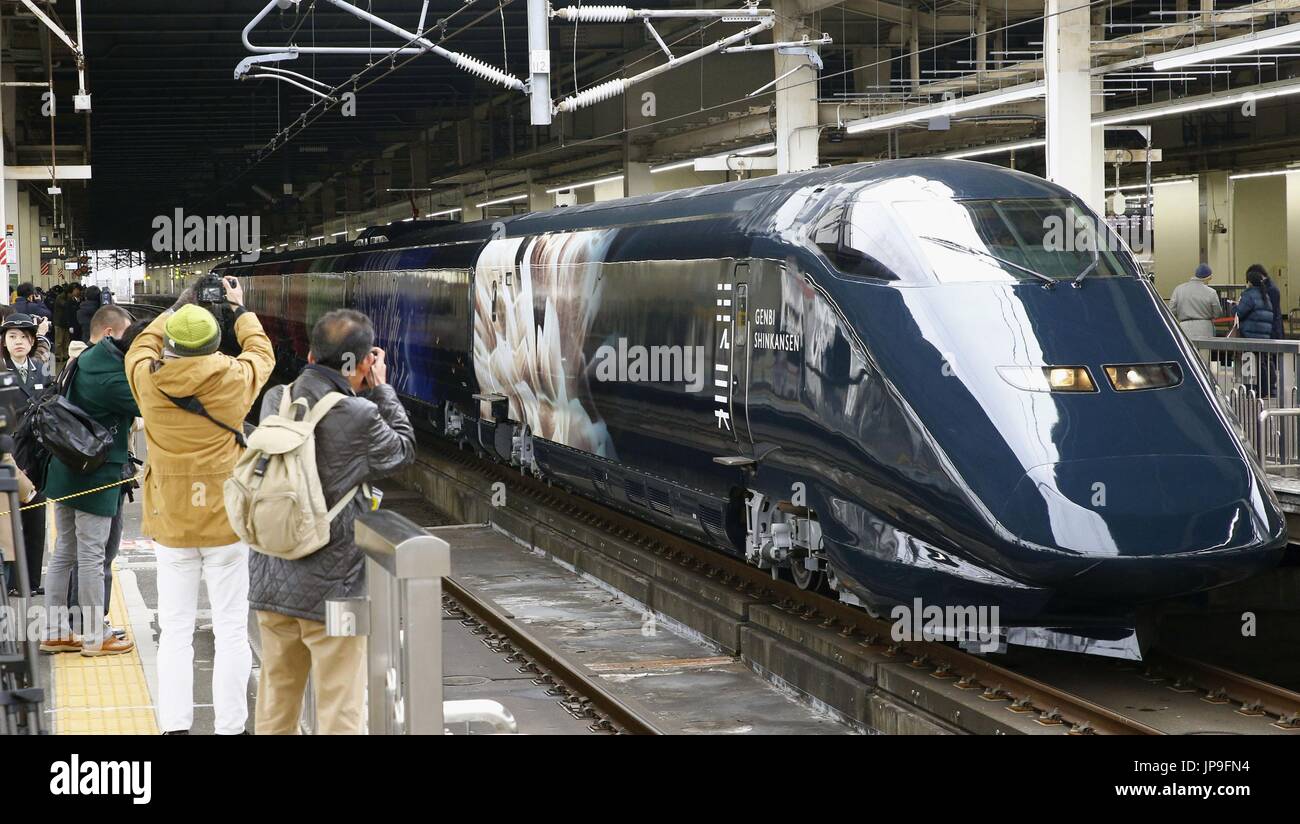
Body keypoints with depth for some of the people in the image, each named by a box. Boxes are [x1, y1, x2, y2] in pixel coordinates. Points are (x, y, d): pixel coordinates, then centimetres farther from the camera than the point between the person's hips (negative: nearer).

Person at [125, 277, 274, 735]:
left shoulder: (148, 382, -8)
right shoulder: (234, 381, -11)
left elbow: (141, 348, 16)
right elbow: (262, 353, 13)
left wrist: (176, 308, 26)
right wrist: (240, 309, 27)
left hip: (171, 523, 1)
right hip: (227, 520, -1)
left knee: (175, 631, 8)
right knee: (231, 630, 4)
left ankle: (175, 724, 5)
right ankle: (230, 726, 5)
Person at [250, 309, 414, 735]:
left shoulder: (275, 402, -2)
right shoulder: (359, 416, -20)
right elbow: (402, 448, -2)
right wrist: (379, 388, 6)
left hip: (272, 585, 6)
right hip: (332, 588, -6)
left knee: (275, 708, 18)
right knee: (338, 715, 3)